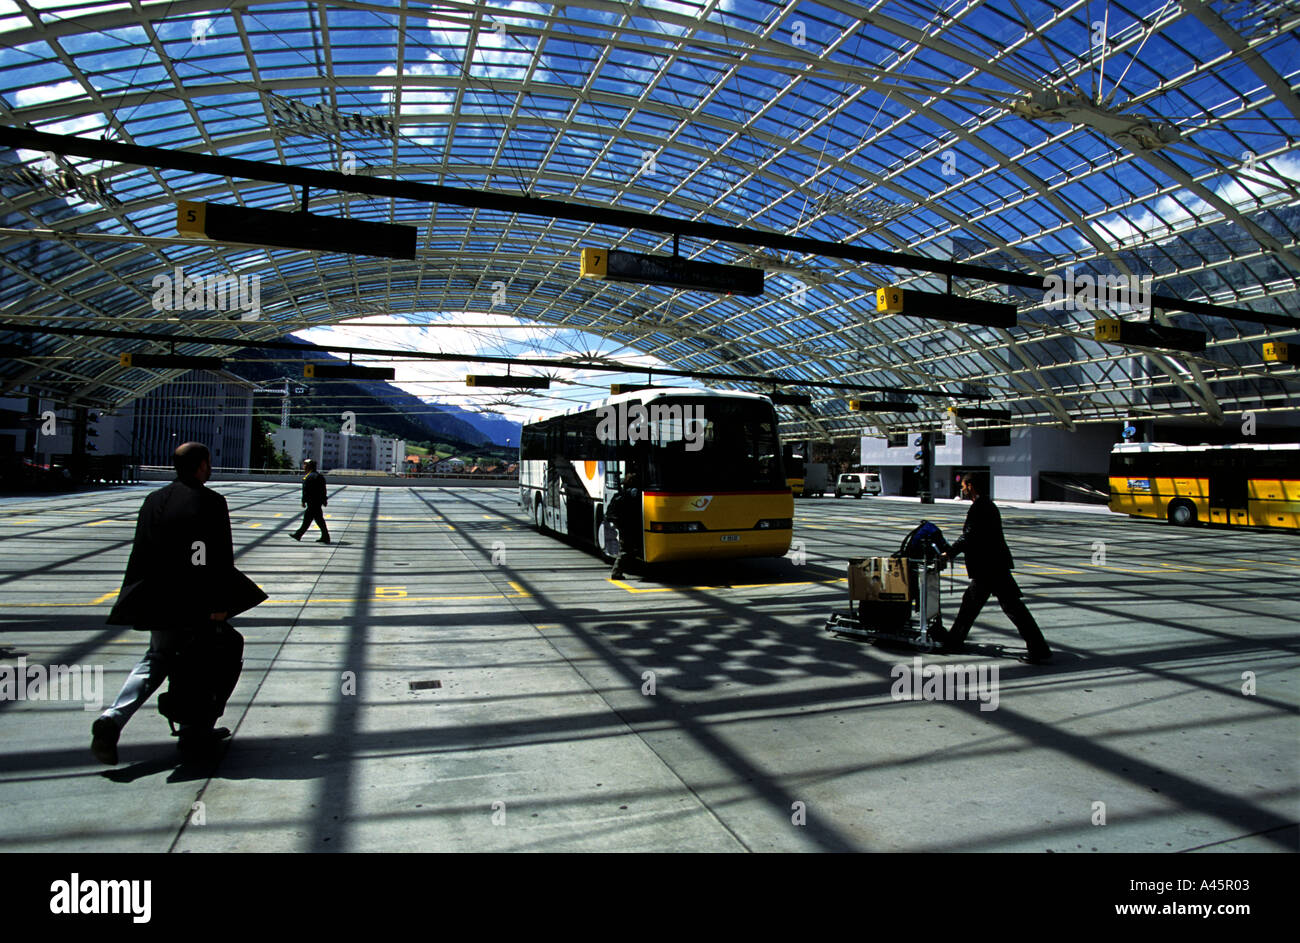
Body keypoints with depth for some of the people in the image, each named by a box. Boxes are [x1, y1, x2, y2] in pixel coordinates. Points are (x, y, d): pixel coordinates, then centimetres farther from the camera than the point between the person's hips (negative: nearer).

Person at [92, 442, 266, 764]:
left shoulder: (154, 500, 7)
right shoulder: (211, 502, -13)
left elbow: (141, 553, 11)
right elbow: (221, 558, -16)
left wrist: (136, 598, 18)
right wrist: (220, 604, -12)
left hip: (159, 600, 6)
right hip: (197, 601, -6)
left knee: (157, 660, 17)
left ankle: (112, 719, 0)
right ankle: (195, 731, 19)